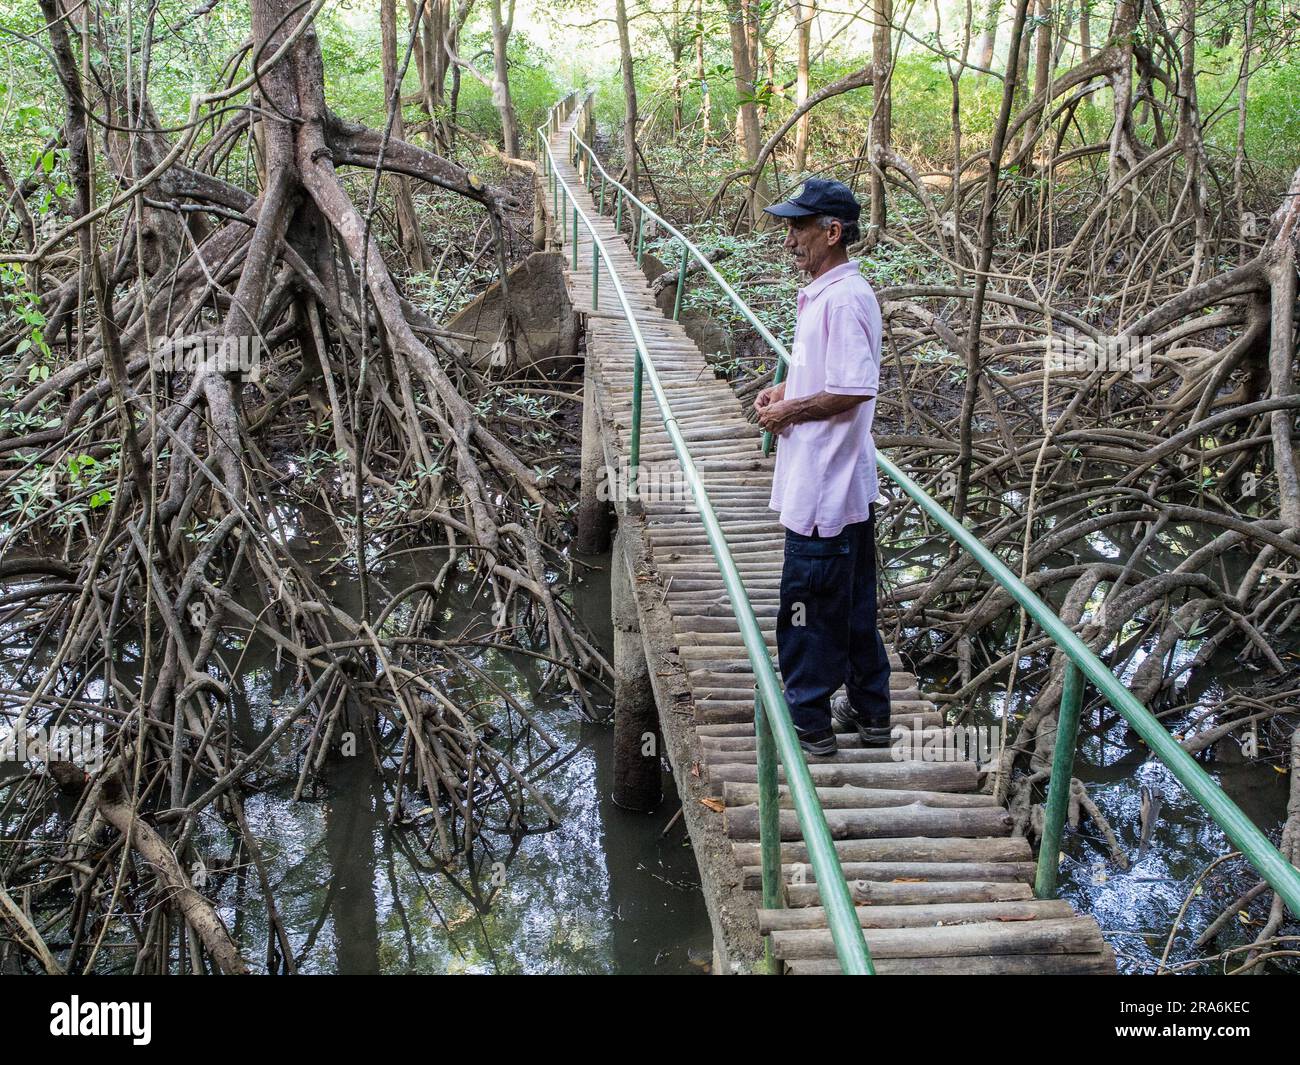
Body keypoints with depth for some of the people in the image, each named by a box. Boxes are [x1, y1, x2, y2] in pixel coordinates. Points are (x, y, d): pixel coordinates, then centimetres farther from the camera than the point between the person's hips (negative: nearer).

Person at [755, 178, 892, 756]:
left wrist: (788, 412, -15)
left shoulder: (843, 298, -20)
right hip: (846, 487, 11)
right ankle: (869, 712, 31)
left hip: (824, 489, -11)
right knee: (852, 604, 19)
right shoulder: (824, 293, 13)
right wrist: (786, 389, 10)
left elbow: (853, 391, -28)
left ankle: (807, 724, 14)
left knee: (808, 606, 1)